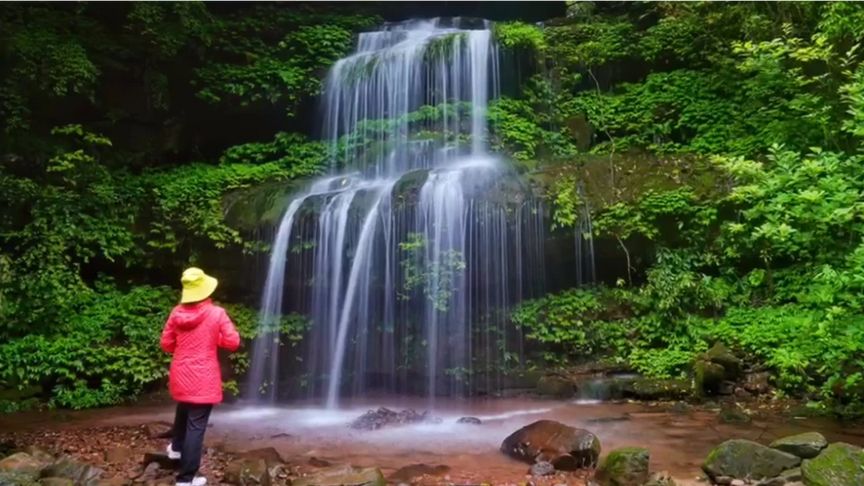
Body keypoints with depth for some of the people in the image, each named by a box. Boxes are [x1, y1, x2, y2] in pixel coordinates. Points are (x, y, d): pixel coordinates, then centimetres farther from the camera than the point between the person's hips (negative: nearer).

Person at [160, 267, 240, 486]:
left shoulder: (176, 313, -1)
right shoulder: (217, 313, -13)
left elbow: (166, 345, 6)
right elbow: (233, 343, -10)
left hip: (180, 376, 5)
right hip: (203, 380, -5)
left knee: (183, 412, 32)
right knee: (196, 425, 0)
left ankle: (176, 447, 54)